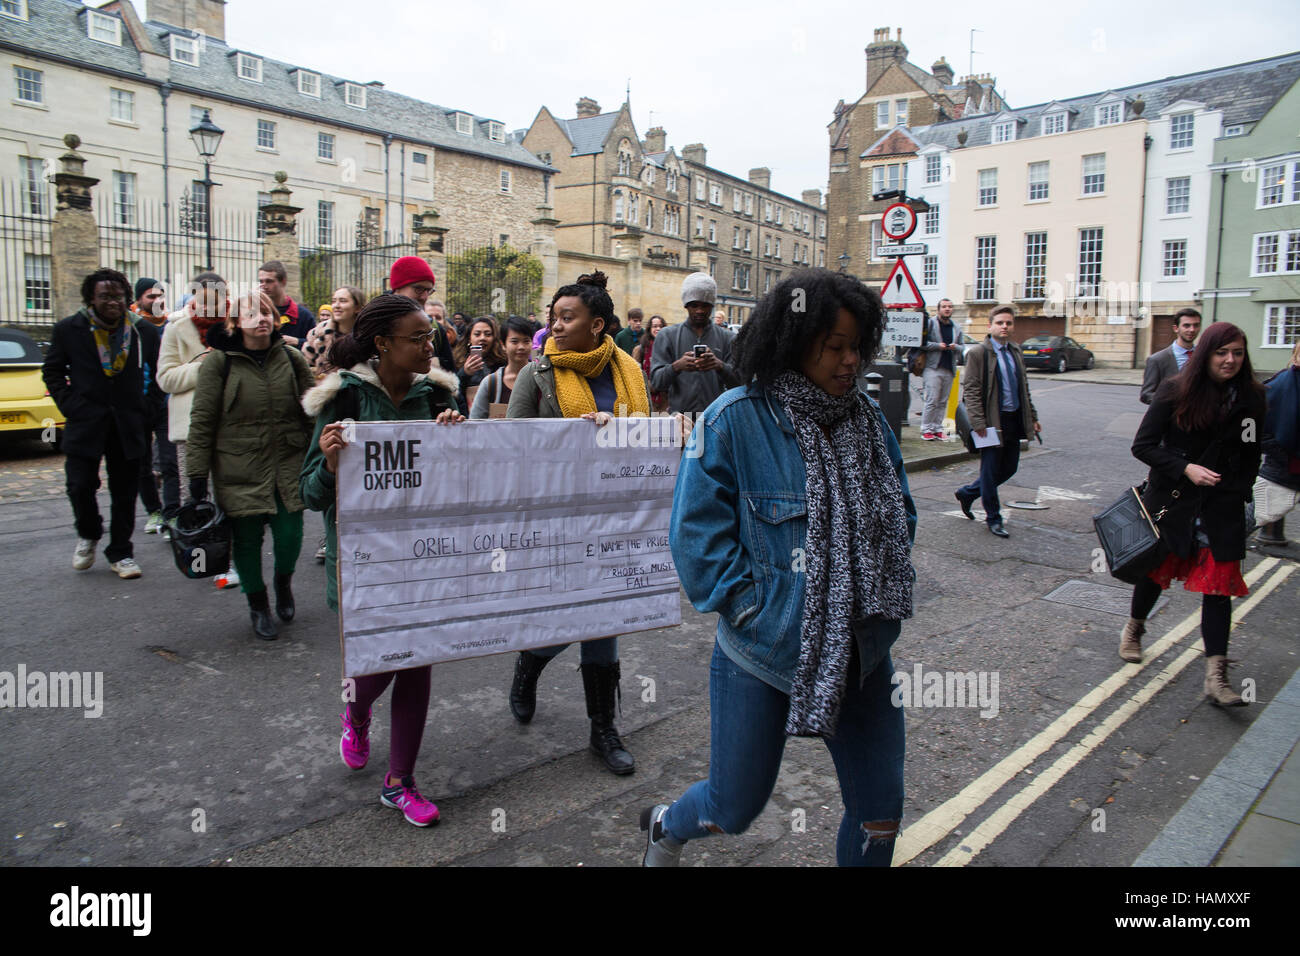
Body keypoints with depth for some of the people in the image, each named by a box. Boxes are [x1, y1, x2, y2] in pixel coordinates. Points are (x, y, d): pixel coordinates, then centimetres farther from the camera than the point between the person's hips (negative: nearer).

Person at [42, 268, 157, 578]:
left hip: (128, 425, 1)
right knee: (80, 486, -4)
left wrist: (145, 411, 5)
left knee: (125, 493, 5)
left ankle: (121, 553, 20)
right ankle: (88, 535, 26)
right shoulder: (69, 329, 1)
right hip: (85, 424, -1)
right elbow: (52, 372, 8)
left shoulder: (144, 332, 2)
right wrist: (71, 407, -3)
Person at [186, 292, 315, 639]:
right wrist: (197, 473, -5)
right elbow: (202, 421, -3)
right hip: (239, 470, -1)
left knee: (289, 536, 0)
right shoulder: (219, 362, -4)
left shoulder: (292, 359, 5)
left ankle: (283, 581, 34)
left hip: (288, 467, 2)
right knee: (247, 539, 6)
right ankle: (258, 605, 29)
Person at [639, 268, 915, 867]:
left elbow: (899, 516, 13)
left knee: (880, 815, 10)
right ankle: (666, 825, 47)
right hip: (762, 651, -4)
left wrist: (889, 597, 2)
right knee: (735, 808, 12)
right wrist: (754, 610, -15)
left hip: (860, 650, 5)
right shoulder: (732, 420, -14)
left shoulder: (867, 419, 1)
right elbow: (696, 534, -13)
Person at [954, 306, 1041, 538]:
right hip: (993, 422, -7)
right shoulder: (978, 354, -9)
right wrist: (978, 422, -20)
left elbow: (1024, 387, 20)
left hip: (1014, 420, 7)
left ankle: (967, 493, 31)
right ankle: (993, 519, 17)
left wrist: (1032, 417, 16)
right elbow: (970, 390, -13)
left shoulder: (1016, 352, 13)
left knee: (1009, 468, 13)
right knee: (991, 471, 2)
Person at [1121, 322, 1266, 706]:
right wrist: (1186, 468, -19)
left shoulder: (1251, 398, 1)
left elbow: (1251, 456, 13)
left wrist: (1239, 494, 3)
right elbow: (1143, 446, -8)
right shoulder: (1176, 391, -8)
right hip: (1171, 501, -1)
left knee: (1218, 585, -3)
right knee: (1157, 571, 13)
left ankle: (1216, 676, 0)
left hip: (1222, 509, 2)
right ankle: (1134, 628, 41)